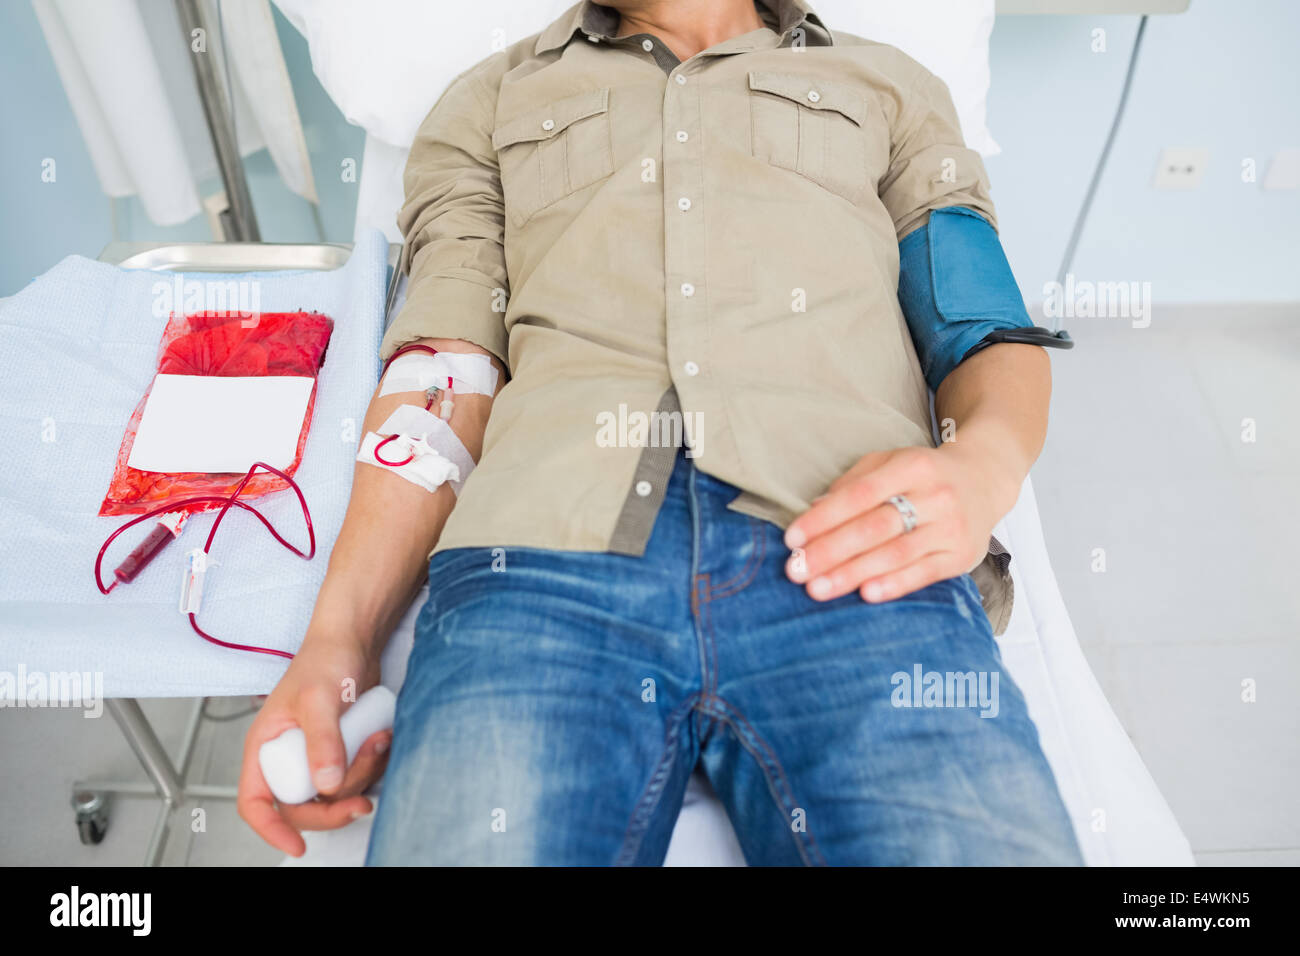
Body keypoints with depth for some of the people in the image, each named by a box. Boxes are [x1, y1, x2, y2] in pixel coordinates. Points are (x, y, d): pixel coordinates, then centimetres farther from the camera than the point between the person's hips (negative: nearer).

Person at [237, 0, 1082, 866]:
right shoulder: (492, 98, 30)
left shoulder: (891, 86, 31)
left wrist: (981, 467, -6)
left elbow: (1000, 335, 20)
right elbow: (443, 372, 15)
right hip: (550, 547, 1)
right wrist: (340, 632, 0)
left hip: (856, 557, 1)